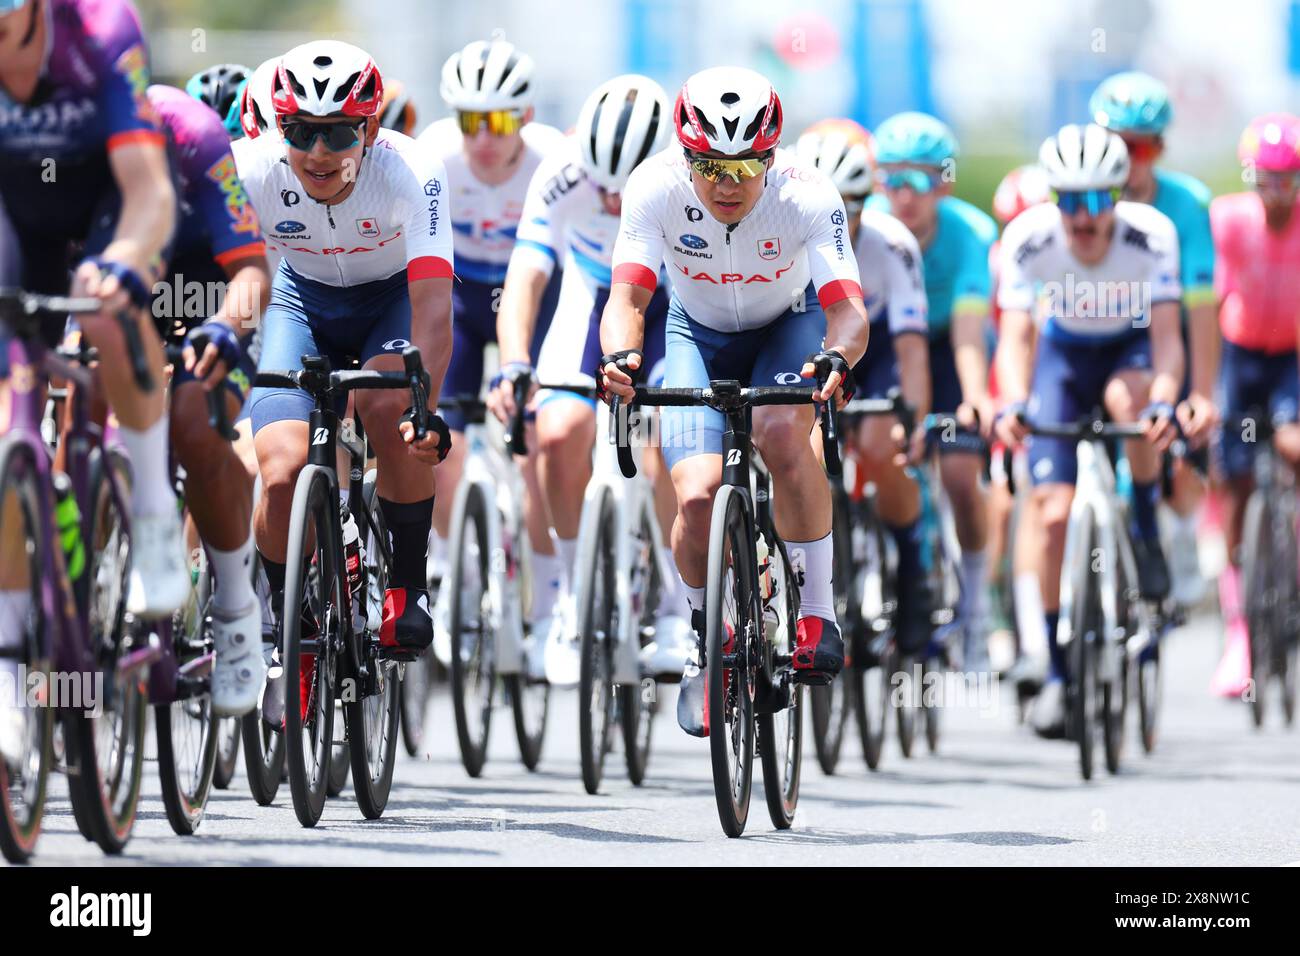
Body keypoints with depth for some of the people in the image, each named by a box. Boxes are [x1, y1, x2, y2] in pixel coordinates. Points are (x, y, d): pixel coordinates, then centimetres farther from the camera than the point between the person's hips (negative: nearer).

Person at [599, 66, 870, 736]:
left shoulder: (808, 197, -30)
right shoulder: (656, 189, -28)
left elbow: (847, 309, -35)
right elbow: (627, 297, -31)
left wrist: (837, 357, -58)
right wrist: (621, 356, -52)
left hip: (787, 326, -1)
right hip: (699, 332, 1)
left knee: (782, 433, -34)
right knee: (698, 496, -19)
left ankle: (817, 609, -18)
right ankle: (706, 643, 8)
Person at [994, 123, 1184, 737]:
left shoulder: (1151, 235, -30)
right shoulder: (1028, 239, -28)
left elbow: (1166, 335, -35)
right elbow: (1016, 335, -32)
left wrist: (1164, 403, -54)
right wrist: (1012, 405, -50)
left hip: (1133, 348, -1)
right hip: (1064, 353, 1)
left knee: (1127, 396, -39)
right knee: (1052, 513, -10)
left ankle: (1147, 534, -14)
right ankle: (1055, 672, 1)